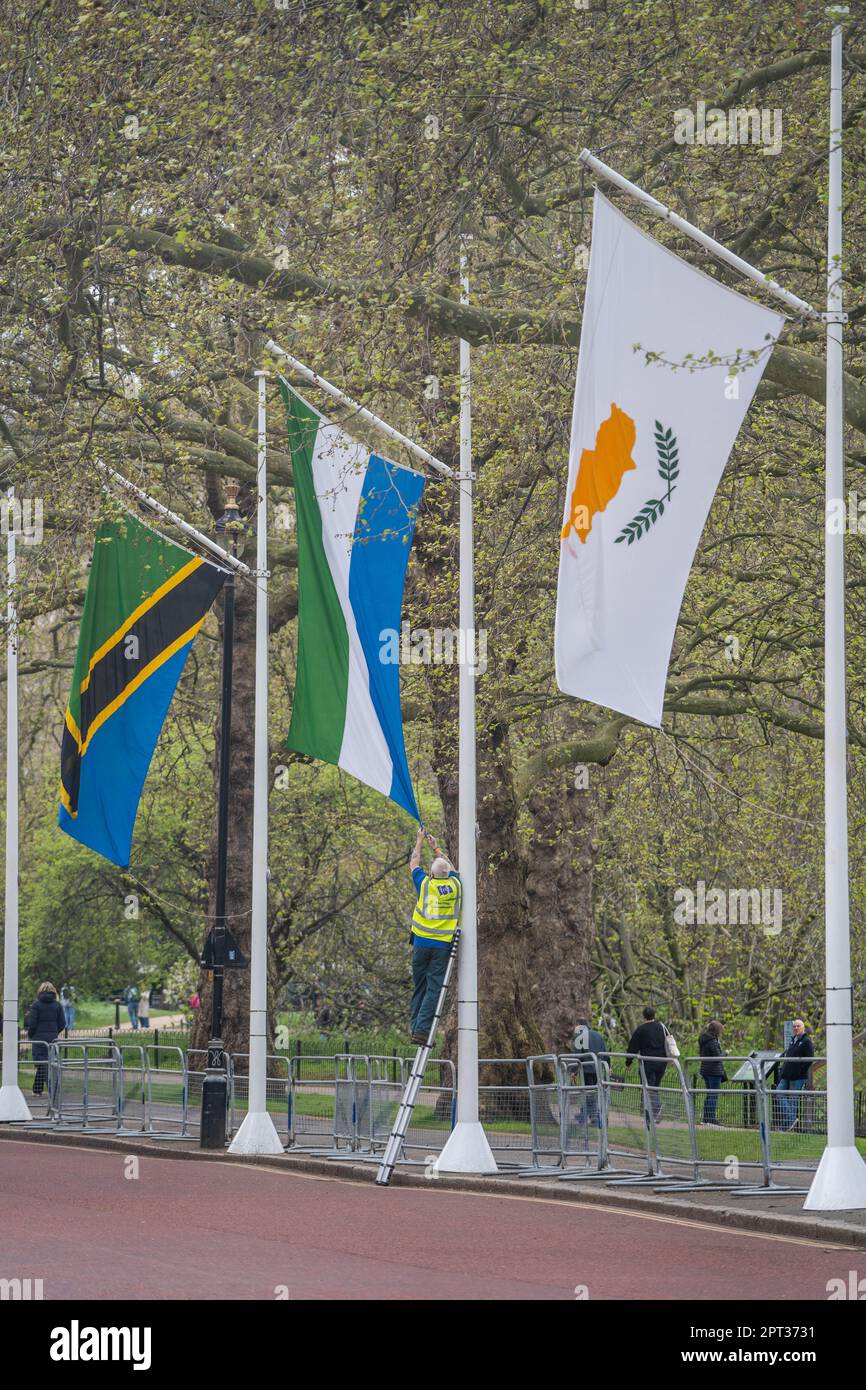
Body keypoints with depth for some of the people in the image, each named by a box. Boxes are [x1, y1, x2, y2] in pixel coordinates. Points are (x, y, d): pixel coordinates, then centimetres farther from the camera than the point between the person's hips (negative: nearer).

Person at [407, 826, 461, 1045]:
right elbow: (451, 869, 26)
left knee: (419, 987, 12)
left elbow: (414, 864, 20)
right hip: (442, 945, -1)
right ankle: (422, 1029, -13)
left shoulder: (425, 883, 1)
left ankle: (414, 1026, 9)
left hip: (421, 943, 1)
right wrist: (436, 848, 37)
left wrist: (420, 840, 32)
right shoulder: (454, 885, 3)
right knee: (434, 989, -4)